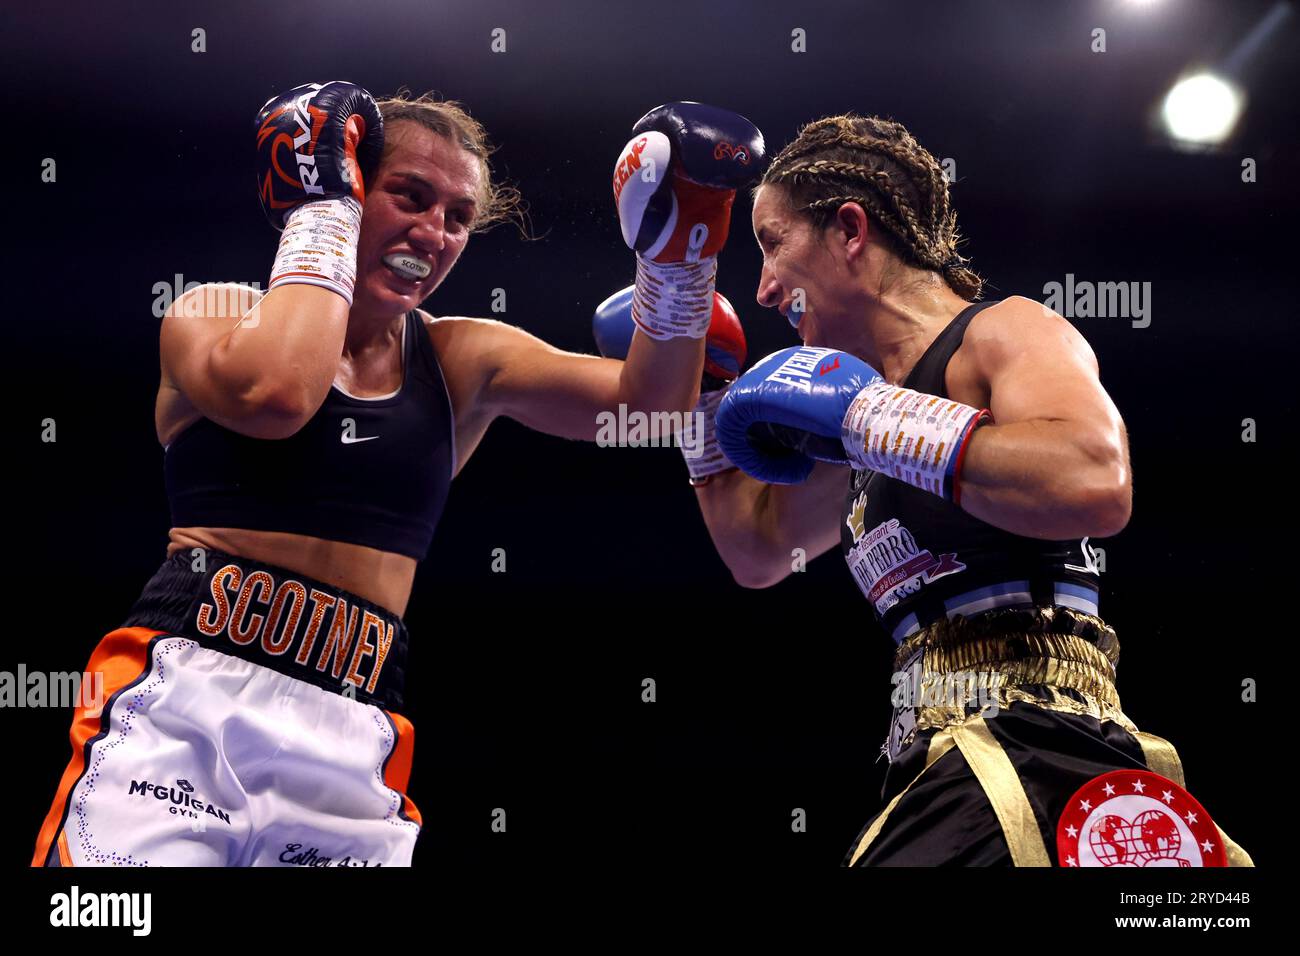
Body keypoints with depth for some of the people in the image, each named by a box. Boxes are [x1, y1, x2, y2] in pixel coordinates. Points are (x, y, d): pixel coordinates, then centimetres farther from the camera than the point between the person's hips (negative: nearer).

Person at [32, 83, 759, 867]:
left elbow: (649, 408, 7)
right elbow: (274, 393, -18)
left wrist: (678, 254, -6)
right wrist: (322, 210, -6)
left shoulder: (462, 361, 15)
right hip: (179, 706, -3)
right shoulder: (215, 315, 6)